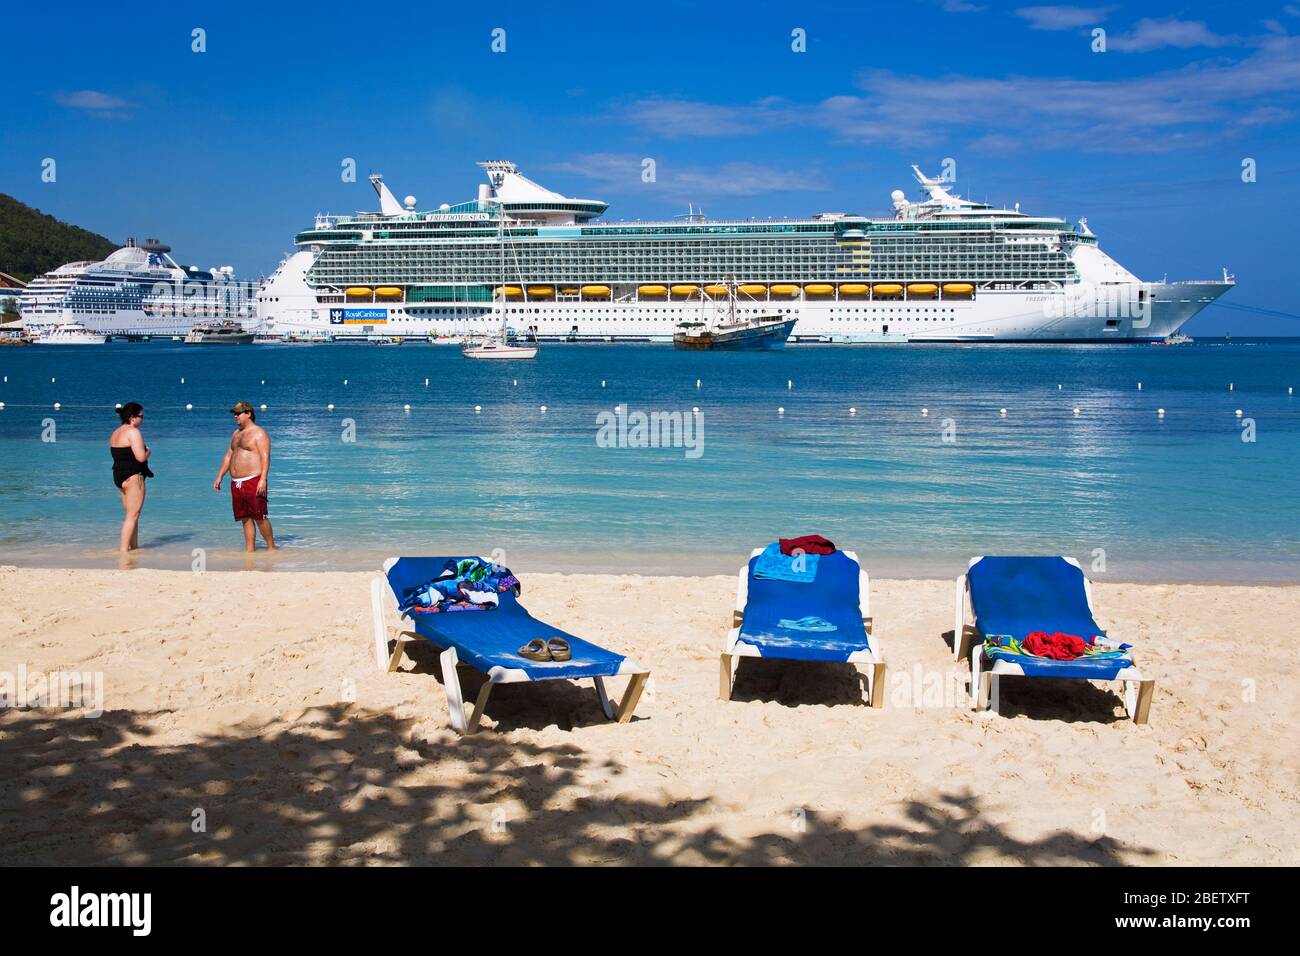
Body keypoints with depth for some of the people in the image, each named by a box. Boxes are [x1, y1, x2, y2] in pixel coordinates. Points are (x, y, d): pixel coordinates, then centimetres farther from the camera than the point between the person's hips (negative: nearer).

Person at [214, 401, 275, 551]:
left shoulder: (259, 433, -5)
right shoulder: (236, 434, 20)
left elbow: (265, 458, -13)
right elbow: (228, 456, 23)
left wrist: (263, 479, -24)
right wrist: (219, 477, 15)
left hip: (253, 482, -8)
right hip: (236, 483, 8)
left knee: (259, 517, -8)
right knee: (245, 519, 8)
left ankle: (271, 547, 3)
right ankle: (250, 550, 12)